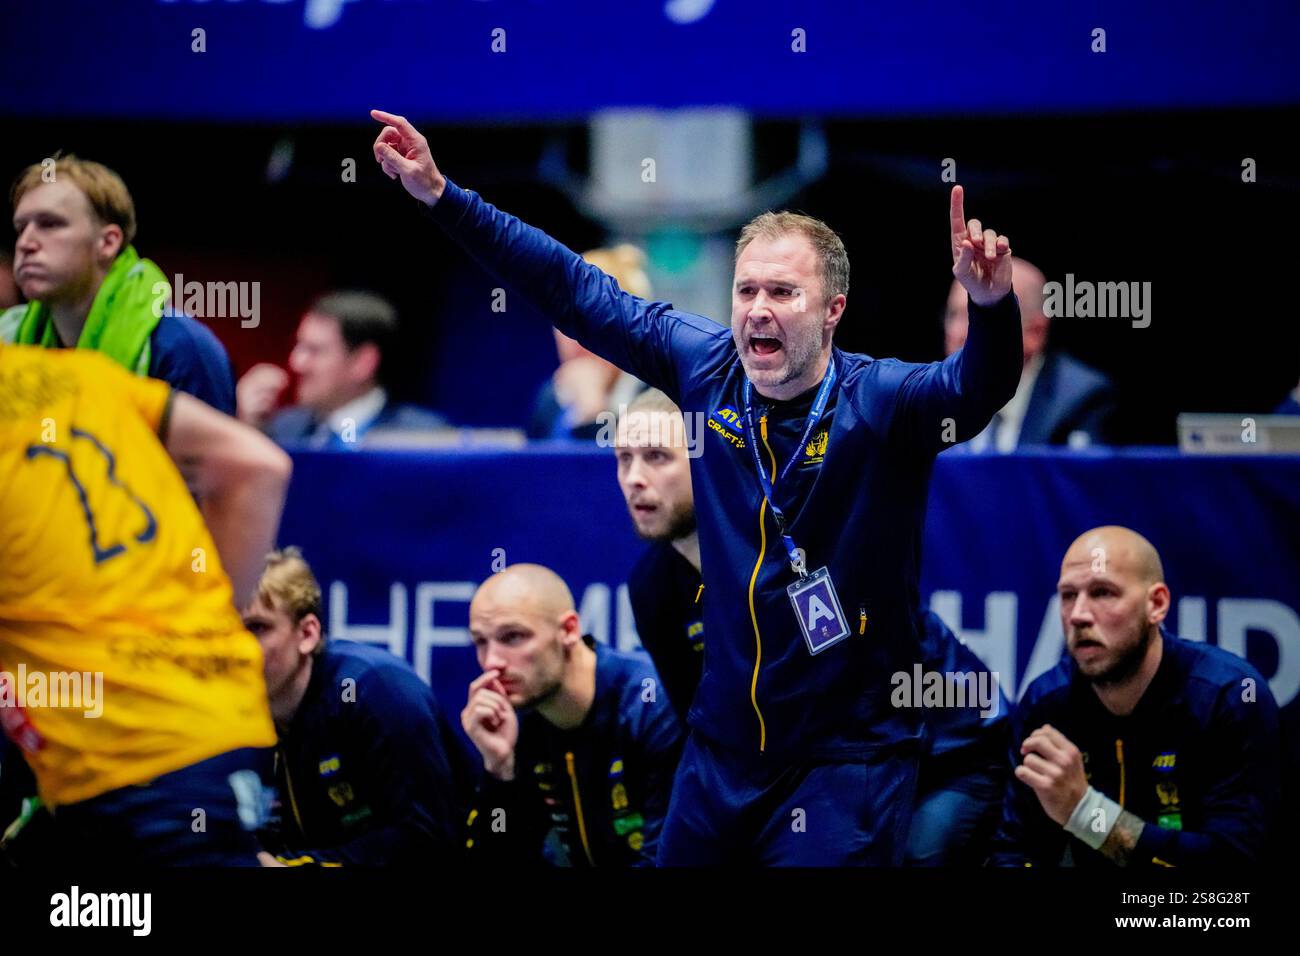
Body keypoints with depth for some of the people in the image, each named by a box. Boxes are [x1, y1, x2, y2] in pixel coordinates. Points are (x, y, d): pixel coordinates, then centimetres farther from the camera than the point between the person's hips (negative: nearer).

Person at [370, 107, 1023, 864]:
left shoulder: (881, 403, -15)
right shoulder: (709, 367, -3)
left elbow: (977, 388, -35)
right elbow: (577, 293, 6)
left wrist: (992, 305, -56)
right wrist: (442, 196, 6)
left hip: (851, 762, -5)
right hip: (724, 750, 5)